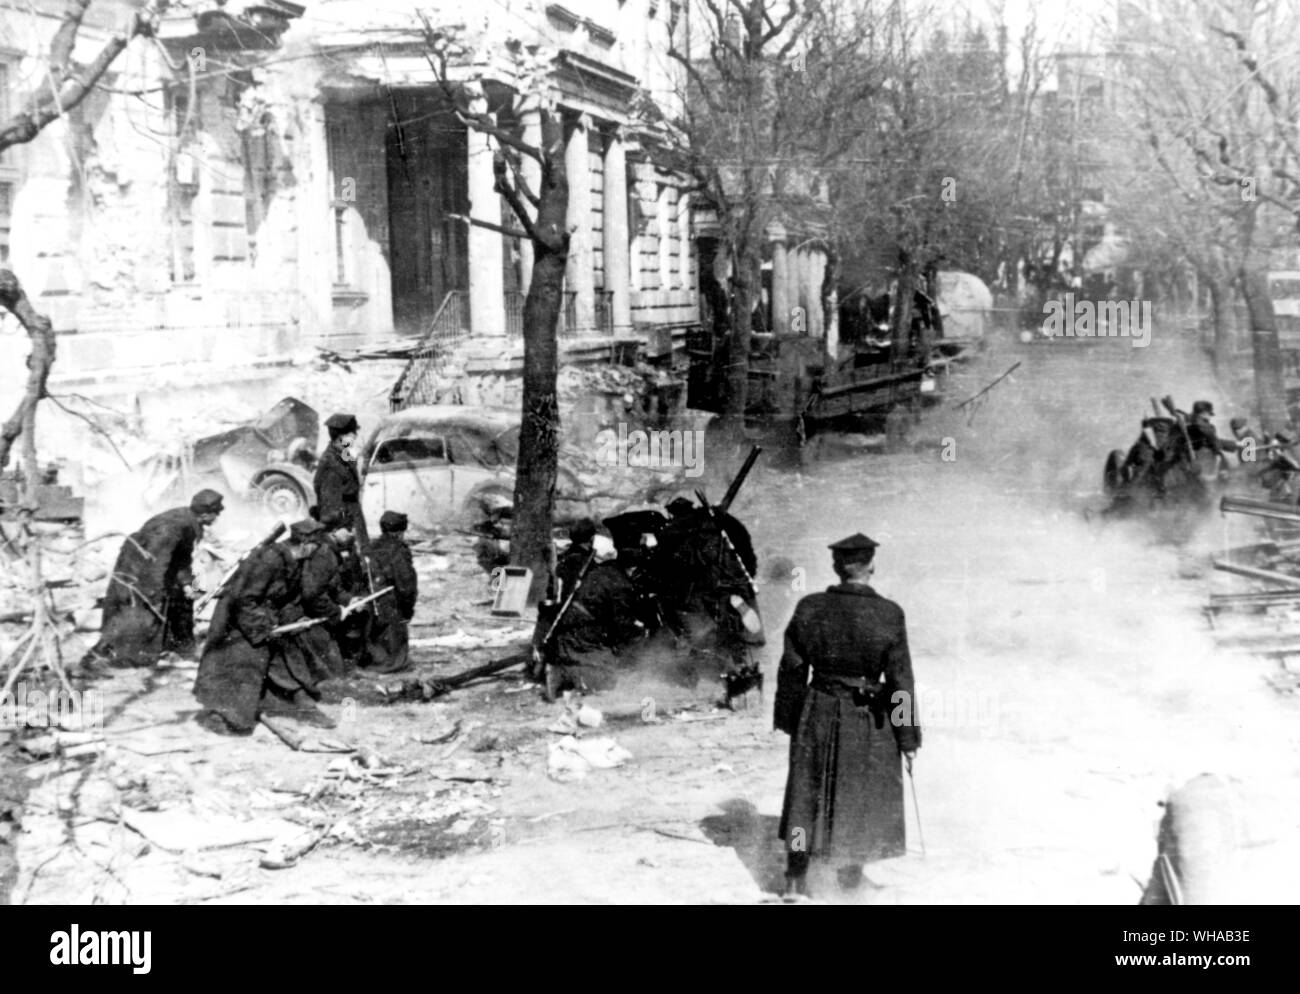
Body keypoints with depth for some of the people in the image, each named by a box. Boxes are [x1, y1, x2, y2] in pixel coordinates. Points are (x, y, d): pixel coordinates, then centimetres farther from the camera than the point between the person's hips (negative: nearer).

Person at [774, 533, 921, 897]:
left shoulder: (809, 608, -8)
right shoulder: (889, 615, -14)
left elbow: (792, 669, 0)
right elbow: (900, 680, -10)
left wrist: (788, 718, 13)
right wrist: (908, 738, -2)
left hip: (817, 716, 2)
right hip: (869, 720, -2)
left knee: (809, 796, 16)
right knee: (863, 798, 16)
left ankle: (796, 877, 22)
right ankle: (851, 873, 28)